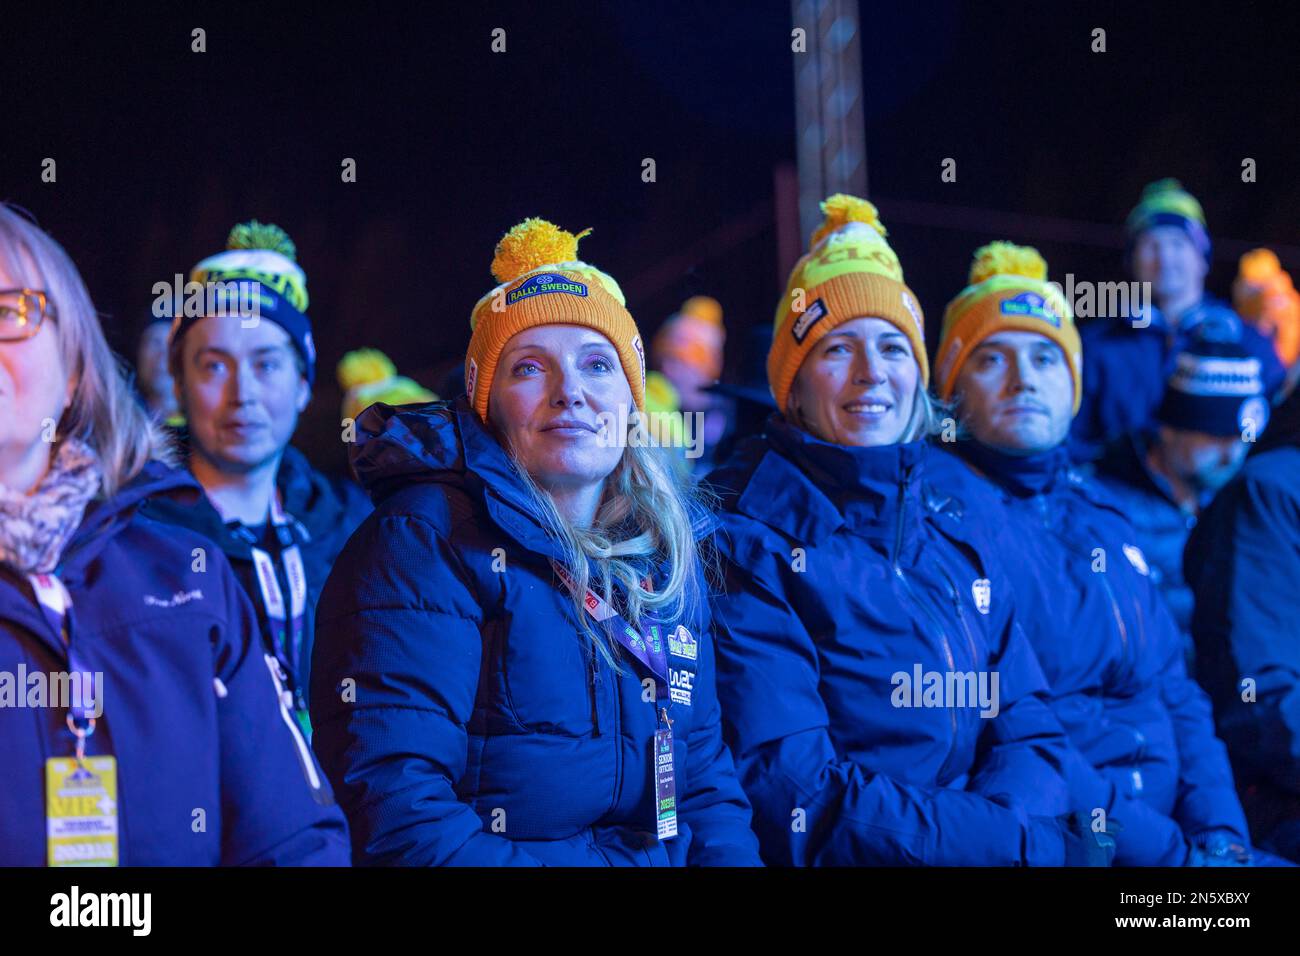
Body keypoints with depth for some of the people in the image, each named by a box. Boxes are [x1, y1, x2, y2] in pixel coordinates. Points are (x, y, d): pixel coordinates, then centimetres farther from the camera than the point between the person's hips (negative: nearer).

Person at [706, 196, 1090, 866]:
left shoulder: (957, 540, 16)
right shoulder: (746, 544, -4)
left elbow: (1028, 734, 10)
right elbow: (791, 793, -12)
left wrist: (1005, 819, -13)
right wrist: (1018, 840, -14)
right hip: (849, 860, -4)